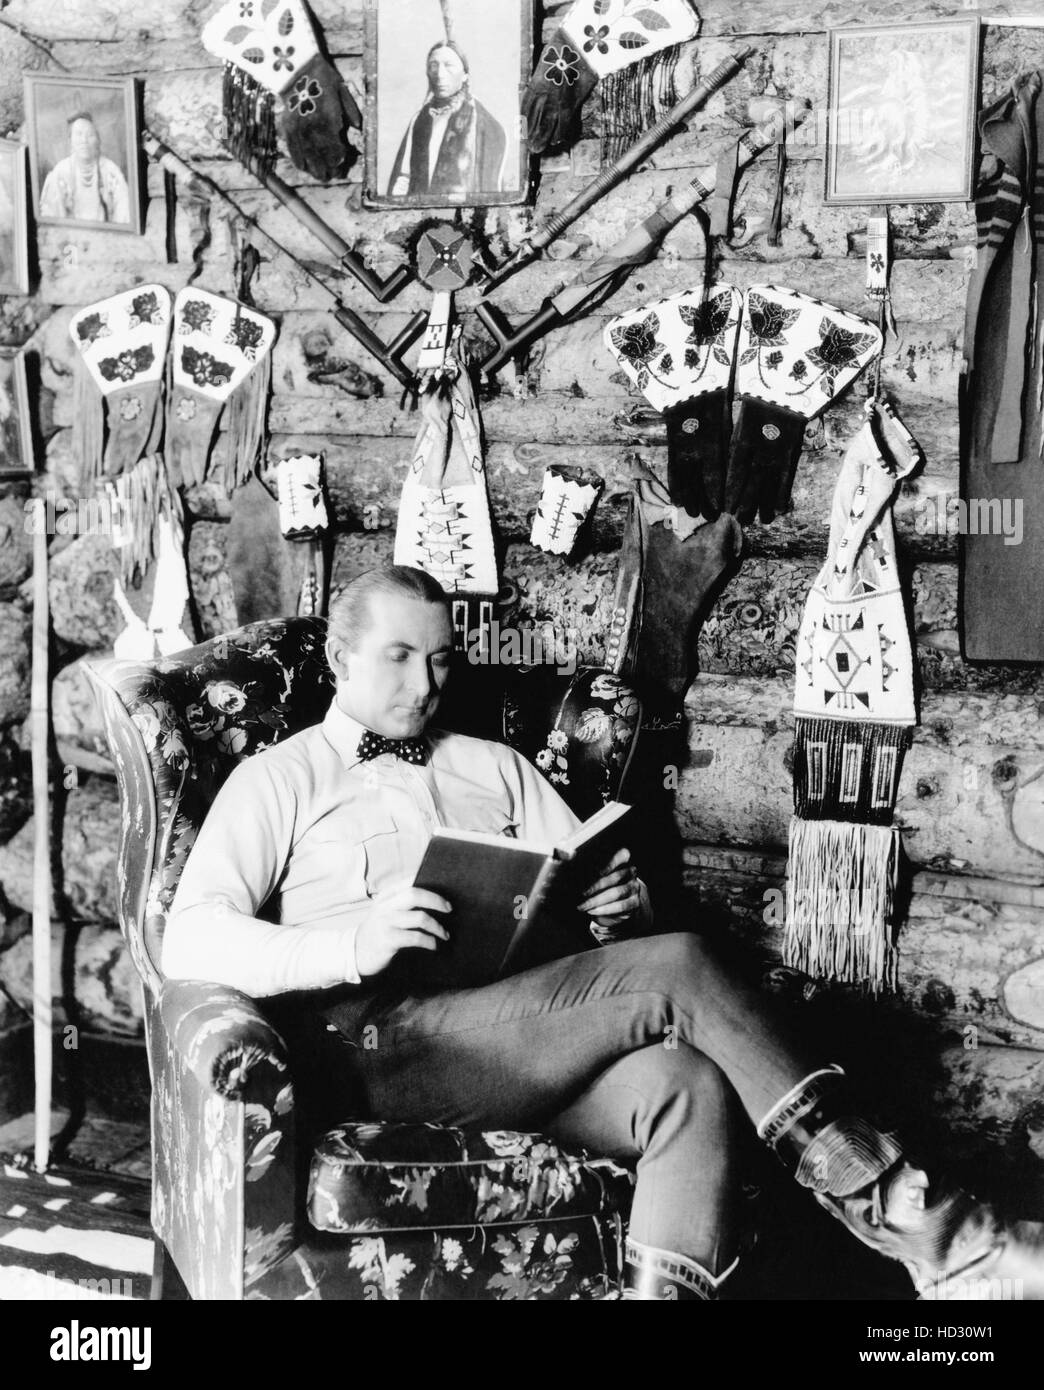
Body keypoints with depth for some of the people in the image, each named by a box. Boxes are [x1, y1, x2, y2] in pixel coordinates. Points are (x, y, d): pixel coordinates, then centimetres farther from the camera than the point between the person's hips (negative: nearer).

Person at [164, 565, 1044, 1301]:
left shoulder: (496, 770, 25)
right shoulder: (278, 782, 11)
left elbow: (618, 911, 21)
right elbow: (188, 944, -3)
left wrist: (623, 904, -5)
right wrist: (348, 946, -20)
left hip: (527, 1040, 5)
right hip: (391, 1045, -5)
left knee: (689, 1085, -29)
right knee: (676, 970, -23)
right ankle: (926, 1232, -19)